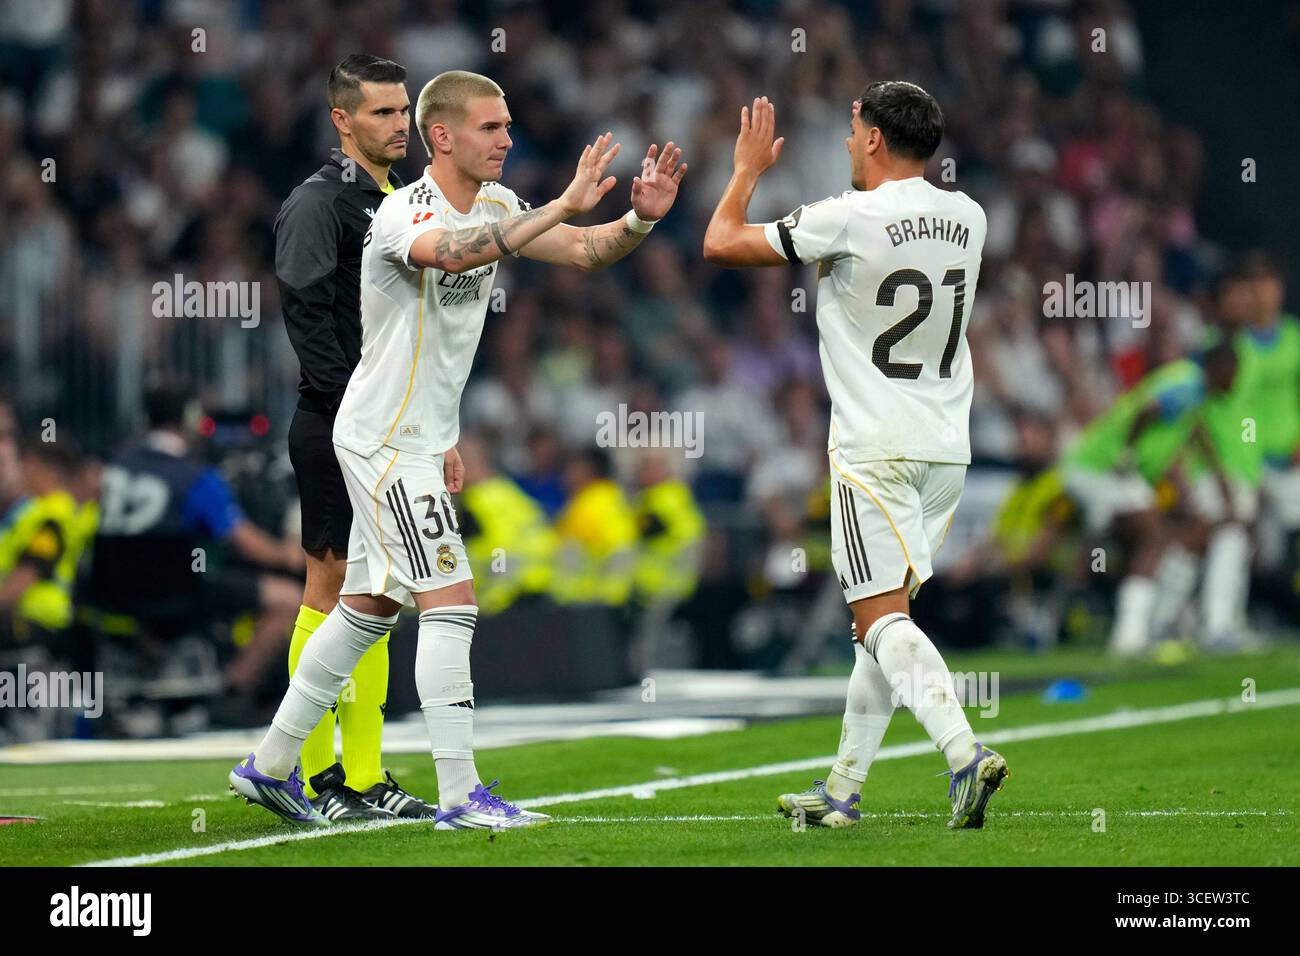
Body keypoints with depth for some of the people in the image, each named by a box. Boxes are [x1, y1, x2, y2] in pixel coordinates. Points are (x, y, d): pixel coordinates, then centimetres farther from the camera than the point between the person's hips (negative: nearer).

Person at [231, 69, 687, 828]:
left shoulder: (495, 207, 6)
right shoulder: (404, 212, -21)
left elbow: (585, 251, 6)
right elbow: (453, 252, -43)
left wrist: (640, 220, -14)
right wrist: (564, 206, -48)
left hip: (418, 439, 9)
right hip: (384, 441, -9)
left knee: (369, 607, 16)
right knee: (450, 600, -13)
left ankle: (271, 765, 25)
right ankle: (460, 795, -12)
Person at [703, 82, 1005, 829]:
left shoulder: (851, 220, -13)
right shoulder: (966, 219, 6)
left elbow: (721, 243, -3)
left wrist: (750, 169, 12)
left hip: (875, 447, -7)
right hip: (947, 449, 7)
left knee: (881, 618, -9)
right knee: (884, 616, 13)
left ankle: (965, 751, -29)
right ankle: (844, 790, 17)